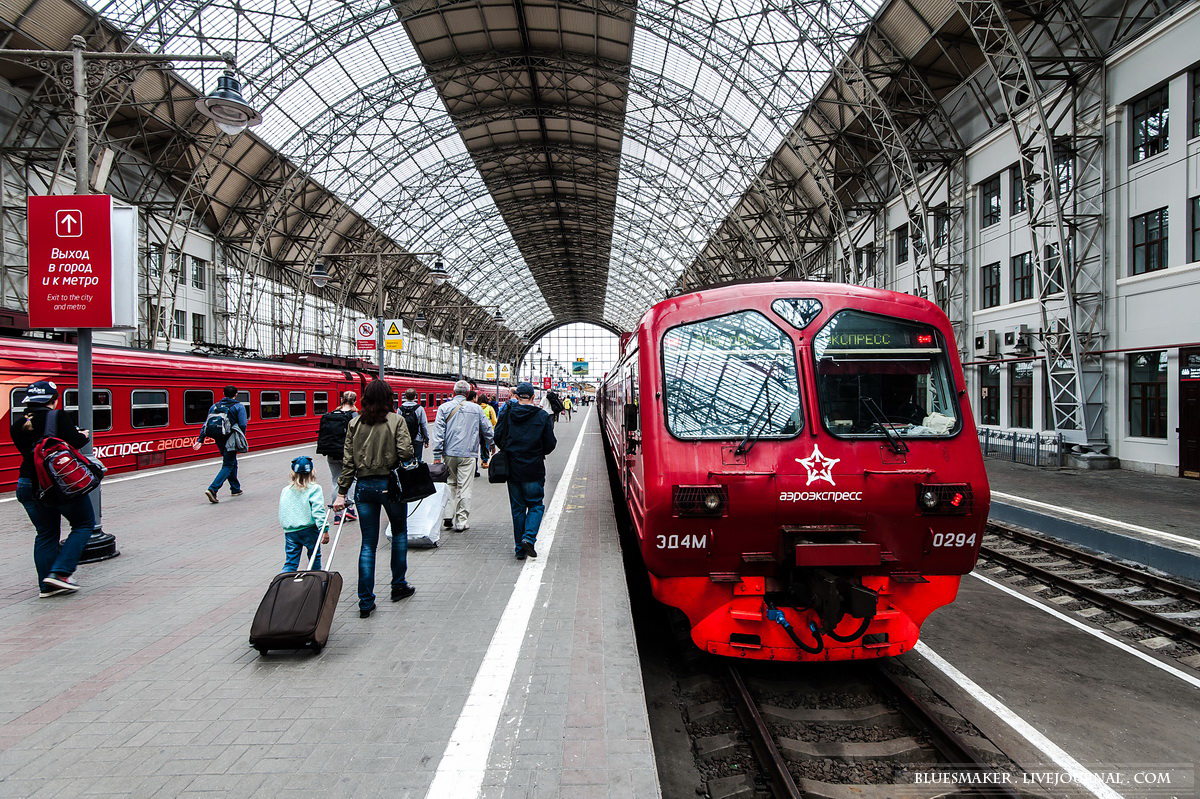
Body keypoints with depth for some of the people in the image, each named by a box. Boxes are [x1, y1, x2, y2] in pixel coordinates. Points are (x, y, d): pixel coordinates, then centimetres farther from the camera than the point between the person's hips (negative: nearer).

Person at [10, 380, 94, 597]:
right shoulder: (58, 417, -10)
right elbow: (75, 442, -17)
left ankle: (46, 585, 15)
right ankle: (60, 572, -3)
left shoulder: (17, 425, 8)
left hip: (28, 486, 6)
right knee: (84, 524, 9)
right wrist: (84, 435, 6)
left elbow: (27, 449, 13)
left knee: (45, 534, 16)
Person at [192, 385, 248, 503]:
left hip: (219, 439, 6)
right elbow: (242, 425, -14)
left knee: (232, 462, 22)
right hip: (230, 439, -6)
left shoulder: (215, 406, 13)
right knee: (228, 465, -2)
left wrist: (200, 440, 8)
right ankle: (213, 489, -20)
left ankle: (235, 489, 29)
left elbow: (206, 424, 9)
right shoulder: (239, 407, -3)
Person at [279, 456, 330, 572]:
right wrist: (325, 529, -15)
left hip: (289, 531, 3)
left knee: (290, 562, 6)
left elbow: (282, 513, 14)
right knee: (315, 558, 16)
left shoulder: (285, 490, 8)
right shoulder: (315, 489, -7)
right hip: (309, 529, -3)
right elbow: (318, 511, -15)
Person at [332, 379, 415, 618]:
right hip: (390, 484, -3)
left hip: (364, 486, 3)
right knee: (399, 533, 20)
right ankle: (398, 585, 27)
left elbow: (348, 461, 1)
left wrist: (342, 492, 4)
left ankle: (365, 602, 6)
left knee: (368, 543, 7)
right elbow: (405, 452, -15)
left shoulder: (355, 424, 3)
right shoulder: (396, 420, -7)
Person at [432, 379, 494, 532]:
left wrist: (437, 455, -3)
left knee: (451, 484, 18)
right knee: (464, 487, 2)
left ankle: (448, 515, 10)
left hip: (449, 453, 2)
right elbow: (487, 430, 10)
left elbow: (438, 432, -3)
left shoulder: (444, 408, 2)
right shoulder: (476, 409, 2)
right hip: (468, 454, -2)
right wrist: (491, 445, 27)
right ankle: (461, 522, 3)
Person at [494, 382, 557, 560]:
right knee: (536, 505, 10)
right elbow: (550, 444, -3)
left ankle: (520, 549, 13)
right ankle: (529, 537, -12)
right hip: (534, 470, -2)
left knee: (517, 508, 10)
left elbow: (498, 438, 1)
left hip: (513, 469, 2)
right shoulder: (542, 416, -5)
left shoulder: (508, 415, -3)